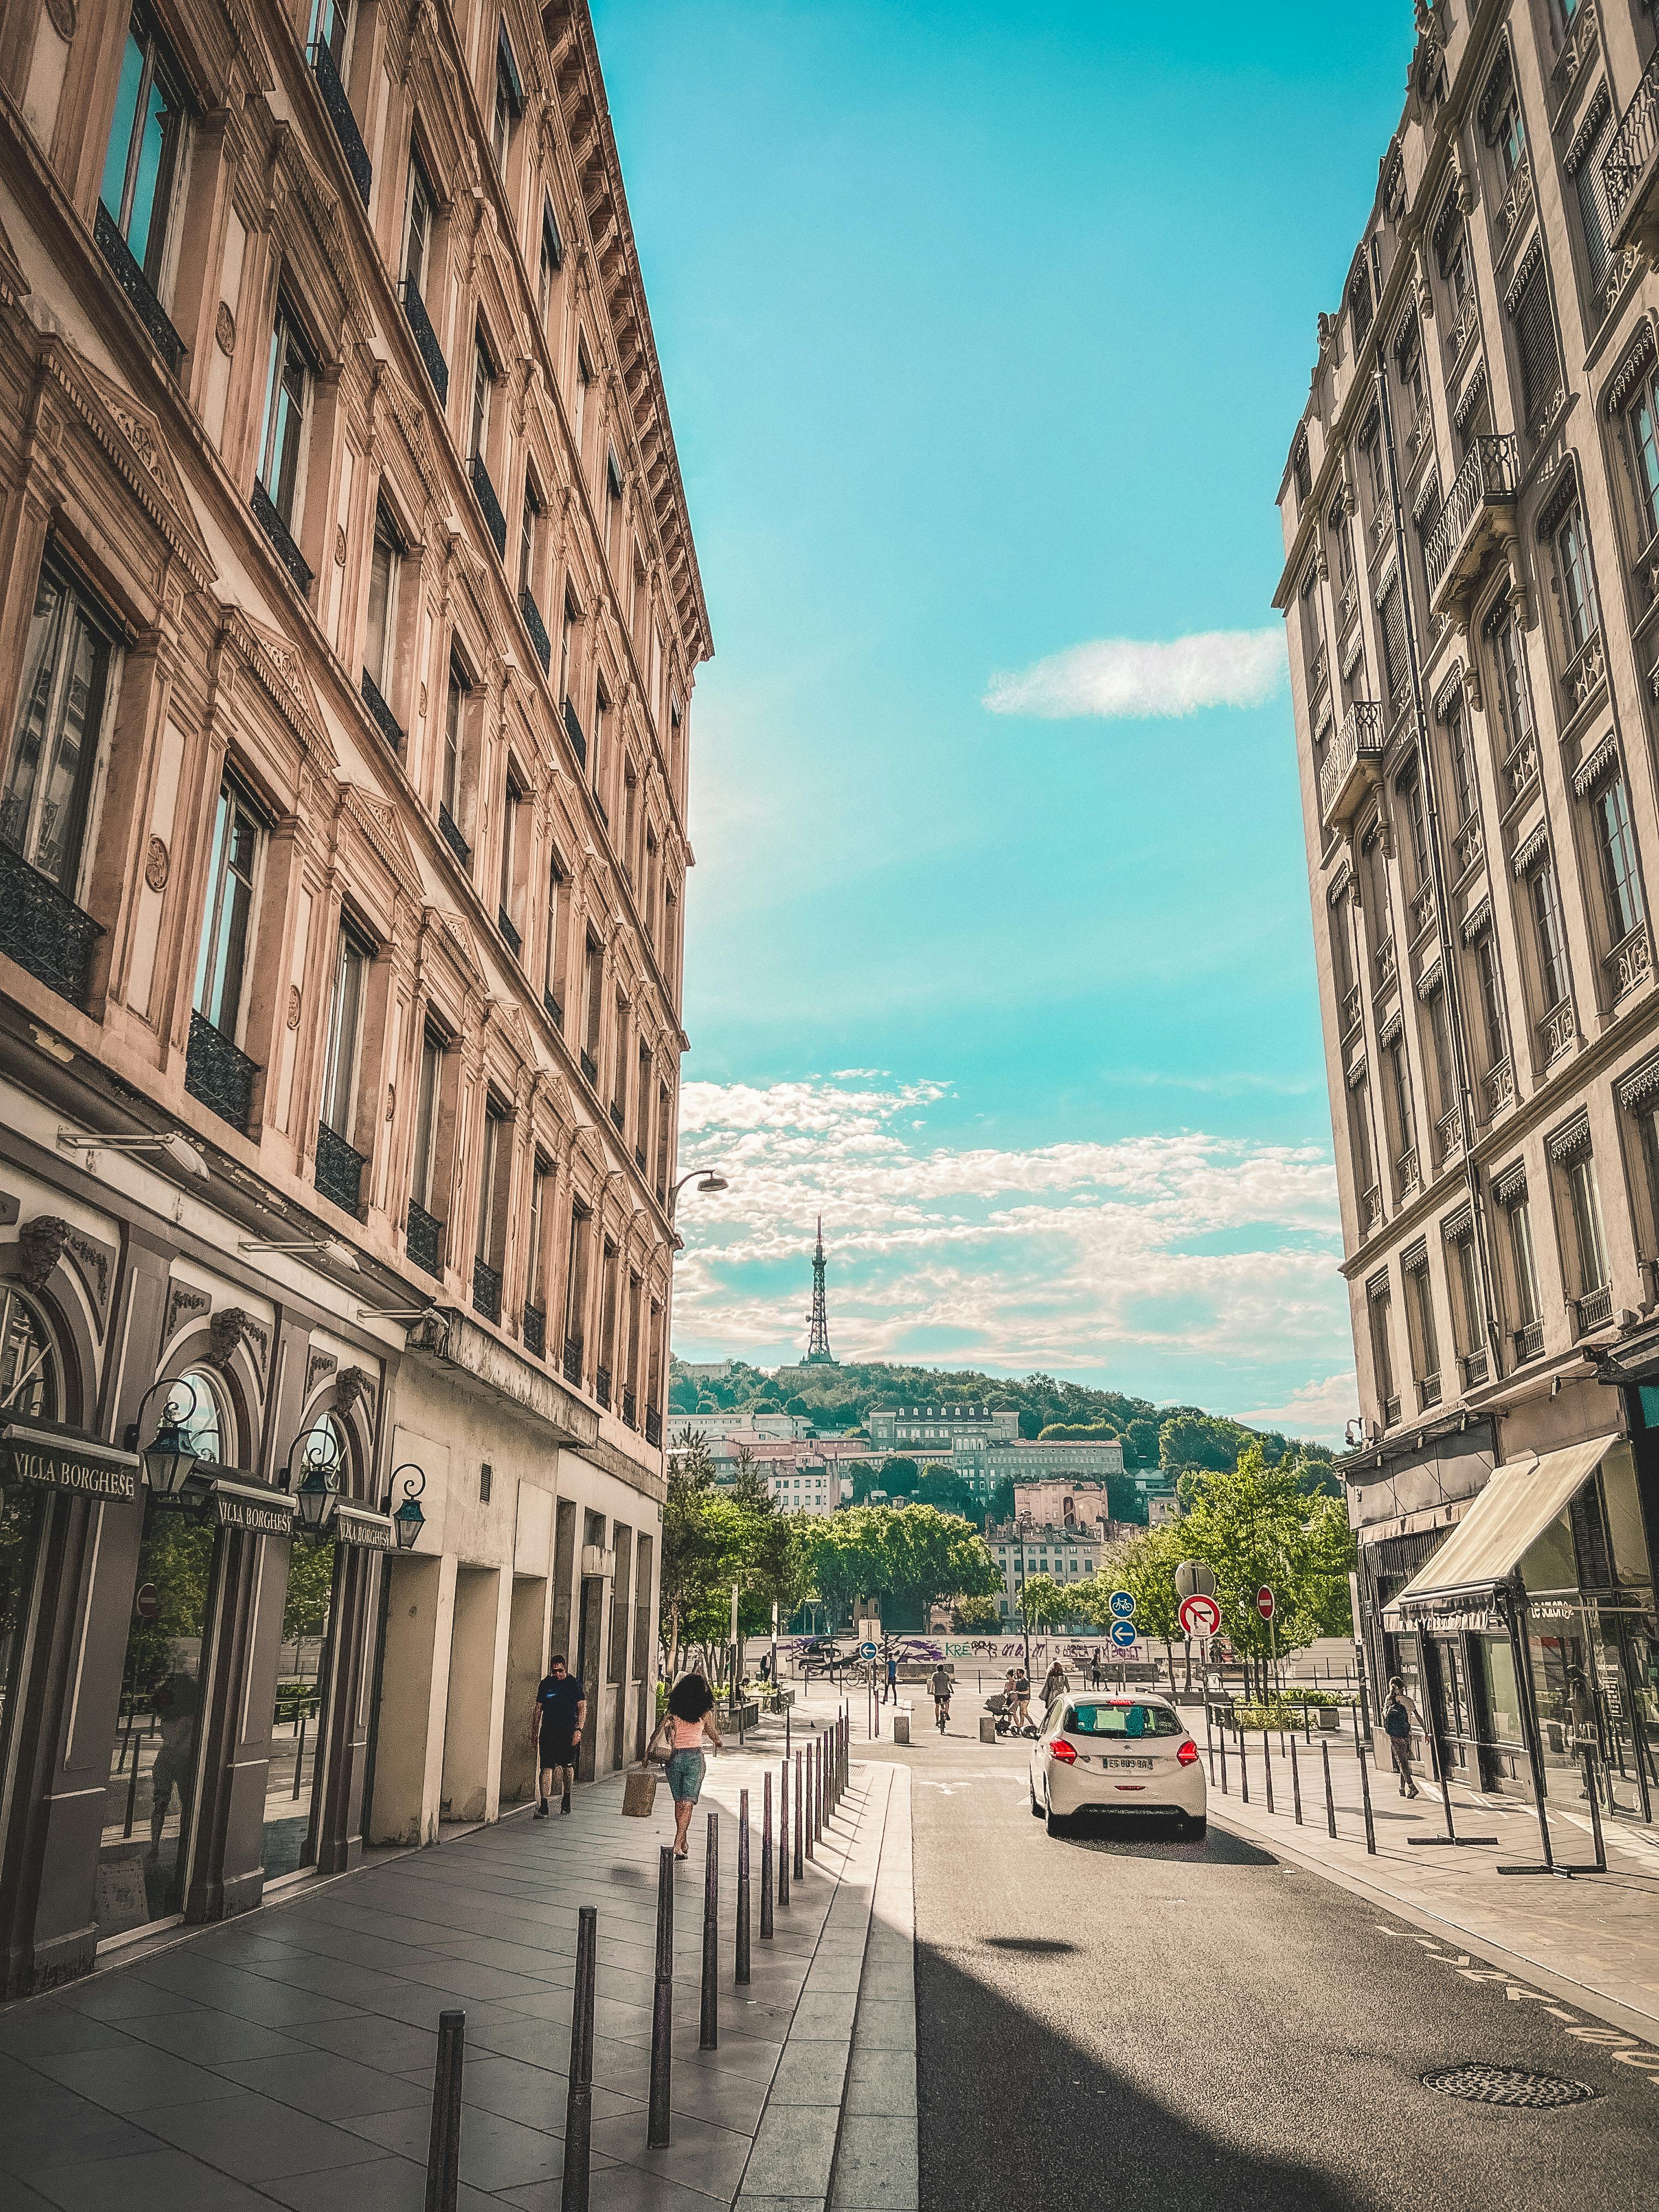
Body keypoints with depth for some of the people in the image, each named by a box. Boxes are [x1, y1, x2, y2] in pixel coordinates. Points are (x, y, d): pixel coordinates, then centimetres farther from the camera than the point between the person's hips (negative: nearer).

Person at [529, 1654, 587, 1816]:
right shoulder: (545, 1684, 6)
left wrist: (579, 1729, -11)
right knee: (546, 1767, -6)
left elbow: (582, 1708, -1)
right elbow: (538, 1709, 13)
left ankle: (566, 1798, 30)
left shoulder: (574, 1684, -1)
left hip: (568, 1732, -1)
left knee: (568, 1766, 8)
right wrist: (534, 1732, 11)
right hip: (548, 1732, 1)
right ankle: (543, 1806, -7)